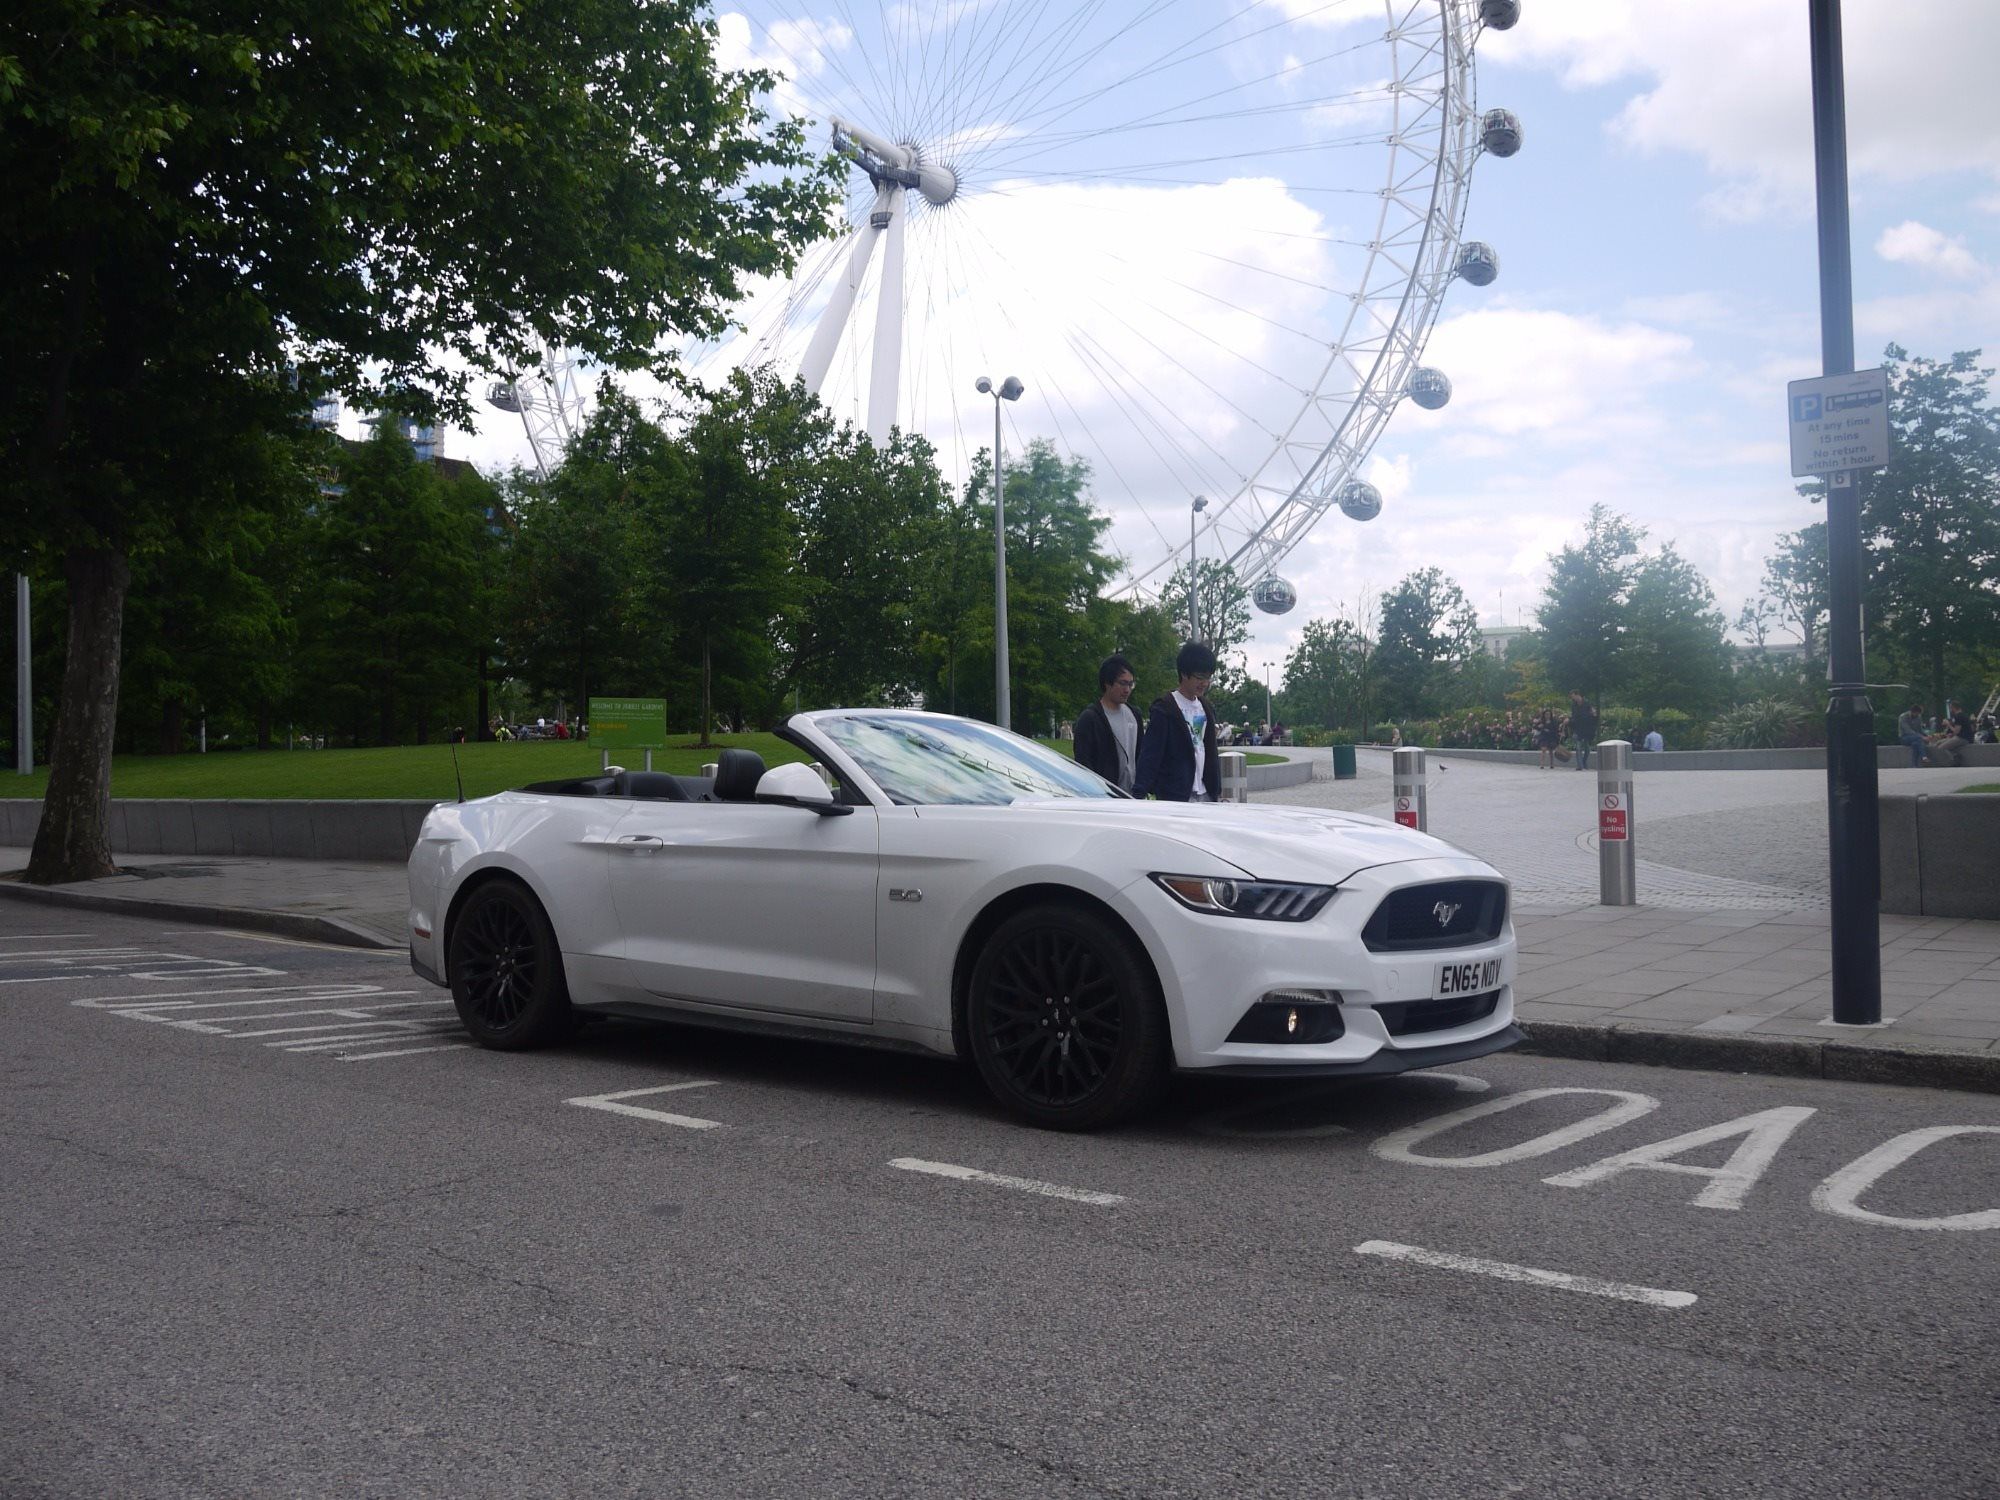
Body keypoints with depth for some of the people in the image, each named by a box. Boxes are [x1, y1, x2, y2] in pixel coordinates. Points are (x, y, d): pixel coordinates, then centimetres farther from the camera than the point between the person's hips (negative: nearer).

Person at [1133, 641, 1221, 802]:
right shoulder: (1165, 709, -7)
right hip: (1175, 797, -7)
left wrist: (1217, 790, 17)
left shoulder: (1205, 707, 15)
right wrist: (1139, 793, -22)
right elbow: (1150, 754, -13)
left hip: (1205, 795, 7)